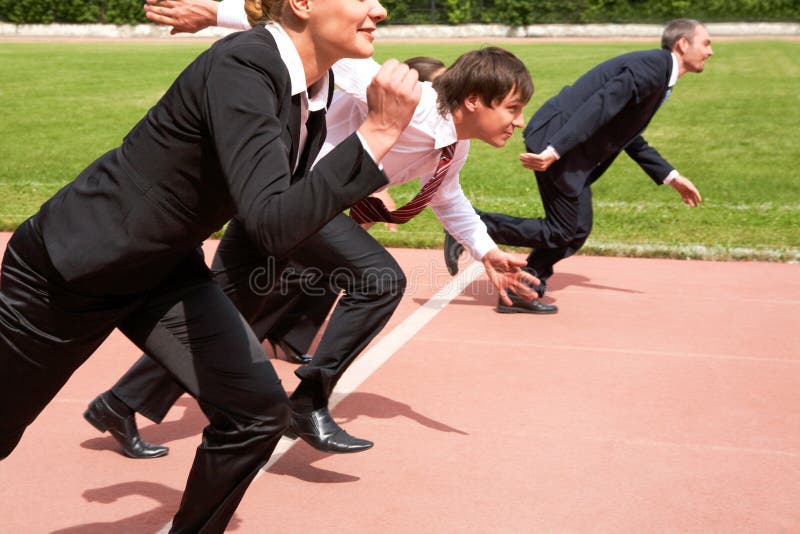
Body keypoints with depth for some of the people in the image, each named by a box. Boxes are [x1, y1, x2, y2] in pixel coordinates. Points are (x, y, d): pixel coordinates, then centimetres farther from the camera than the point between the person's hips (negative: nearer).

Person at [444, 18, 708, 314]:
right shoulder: (653, 65, -13)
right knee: (562, 231, -5)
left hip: (574, 149, 10)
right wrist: (554, 151, -30)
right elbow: (599, 105, -24)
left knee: (577, 228, 11)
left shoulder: (659, 73, 19)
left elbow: (629, 138, 25)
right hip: (555, 139, -10)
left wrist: (671, 177, 24)